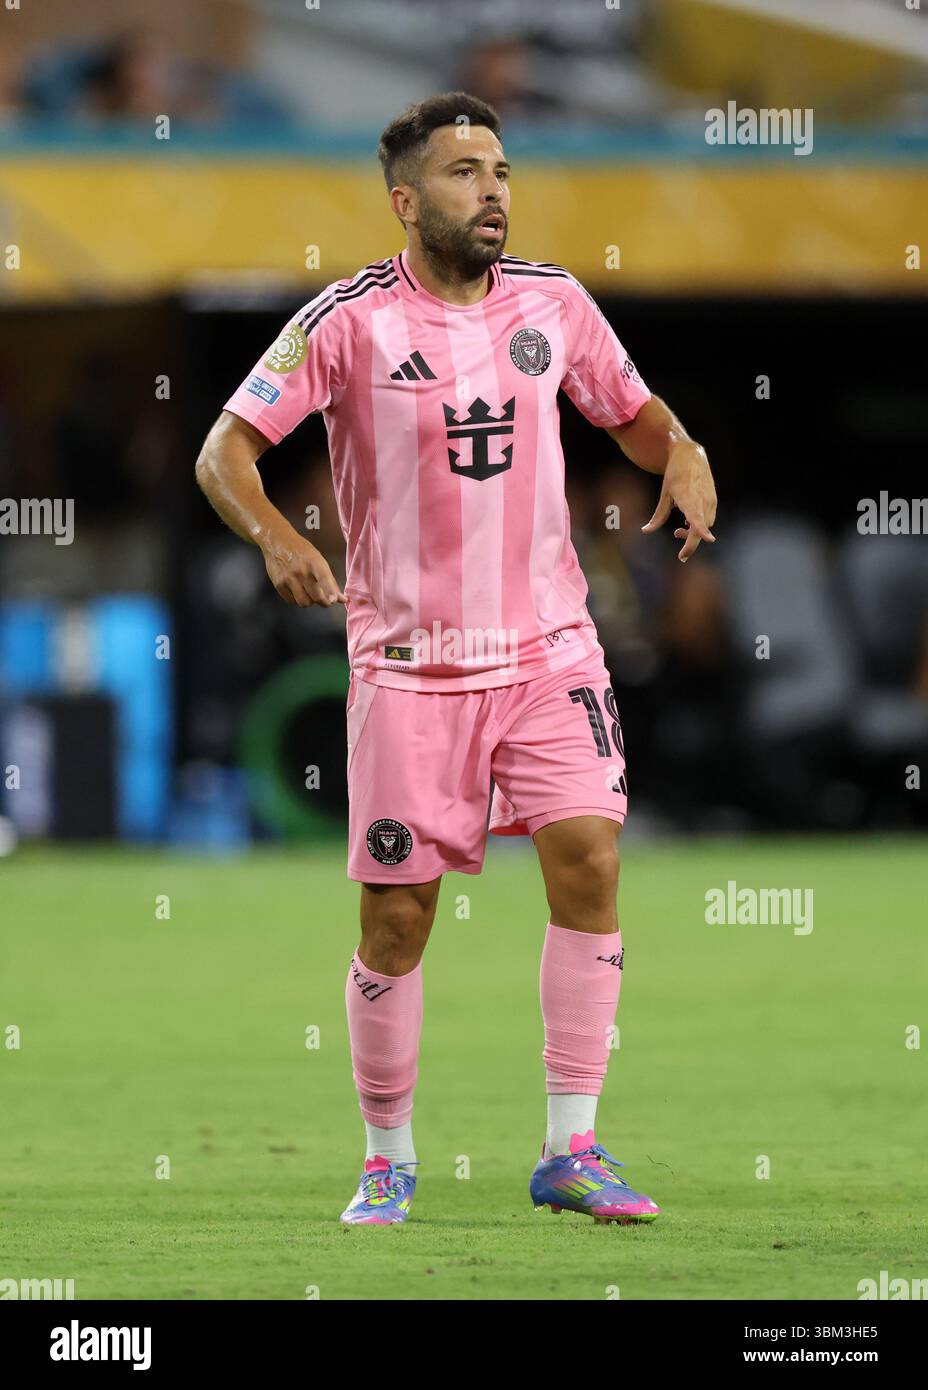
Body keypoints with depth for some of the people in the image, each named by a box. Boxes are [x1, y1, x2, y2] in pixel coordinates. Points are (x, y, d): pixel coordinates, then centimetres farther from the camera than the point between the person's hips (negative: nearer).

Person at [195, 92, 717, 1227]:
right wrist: (275, 537, -28)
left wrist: (682, 455, -5)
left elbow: (634, 416, 18)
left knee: (589, 857, -12)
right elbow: (223, 452, -8)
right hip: (407, 660, -3)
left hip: (547, 643, 3)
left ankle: (571, 1150, -5)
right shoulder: (350, 320, -8)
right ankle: (388, 1157, 17)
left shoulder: (552, 304, 4)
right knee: (398, 916, -1)